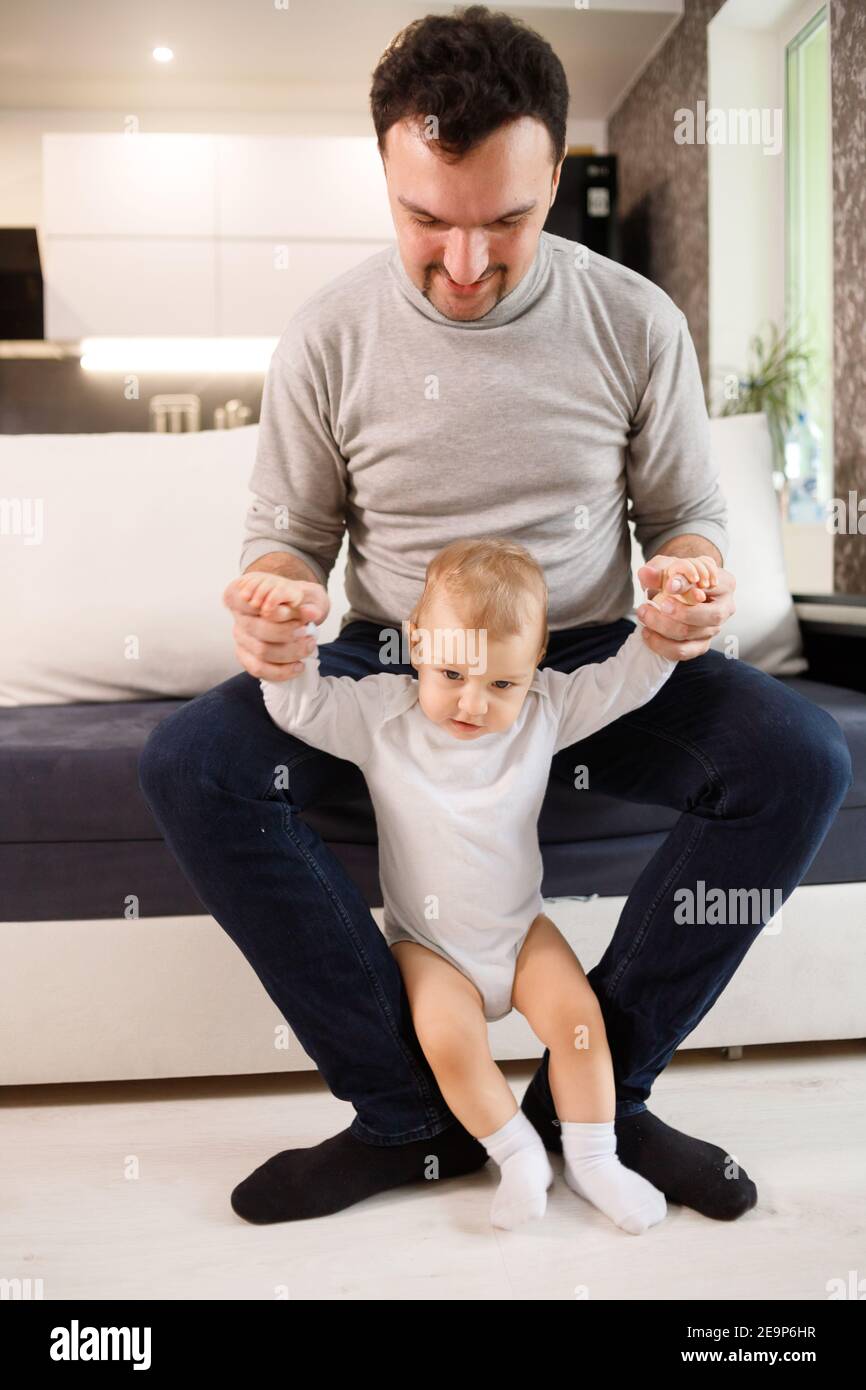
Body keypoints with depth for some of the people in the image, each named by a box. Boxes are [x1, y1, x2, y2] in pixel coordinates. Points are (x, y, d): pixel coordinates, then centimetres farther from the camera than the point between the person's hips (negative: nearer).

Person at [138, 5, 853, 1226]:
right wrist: (274, 600, -20)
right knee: (188, 763, -25)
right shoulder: (329, 335, -4)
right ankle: (411, 1113, -13)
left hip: (591, 662, 1)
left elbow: (688, 513, 5)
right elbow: (288, 528, 4)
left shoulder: (636, 322, -3)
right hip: (390, 668, 0)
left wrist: (692, 581, -19)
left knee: (801, 756, -25)